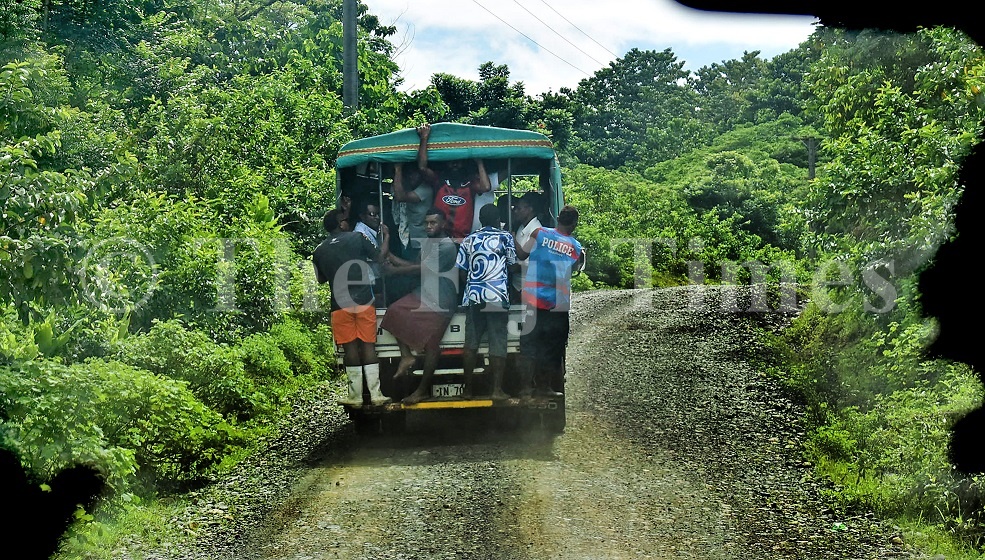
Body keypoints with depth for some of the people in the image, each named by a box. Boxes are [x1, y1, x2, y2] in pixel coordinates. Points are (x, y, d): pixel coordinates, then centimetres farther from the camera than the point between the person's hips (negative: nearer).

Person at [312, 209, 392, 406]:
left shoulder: (319, 251, 7)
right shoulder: (357, 238, 0)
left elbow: (321, 279, 18)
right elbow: (380, 257, 7)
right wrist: (386, 237, 22)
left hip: (340, 305, 1)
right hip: (364, 301, -1)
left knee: (350, 348, 5)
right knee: (368, 345, 2)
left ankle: (355, 396, 5)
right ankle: (375, 394, -2)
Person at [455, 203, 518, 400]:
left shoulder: (469, 240, 10)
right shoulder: (505, 237, 1)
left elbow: (462, 271, 11)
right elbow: (513, 265, 6)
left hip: (473, 296, 3)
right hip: (497, 296, -3)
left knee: (471, 343, 7)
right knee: (497, 343, -1)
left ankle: (467, 389, 9)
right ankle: (497, 390, -6)